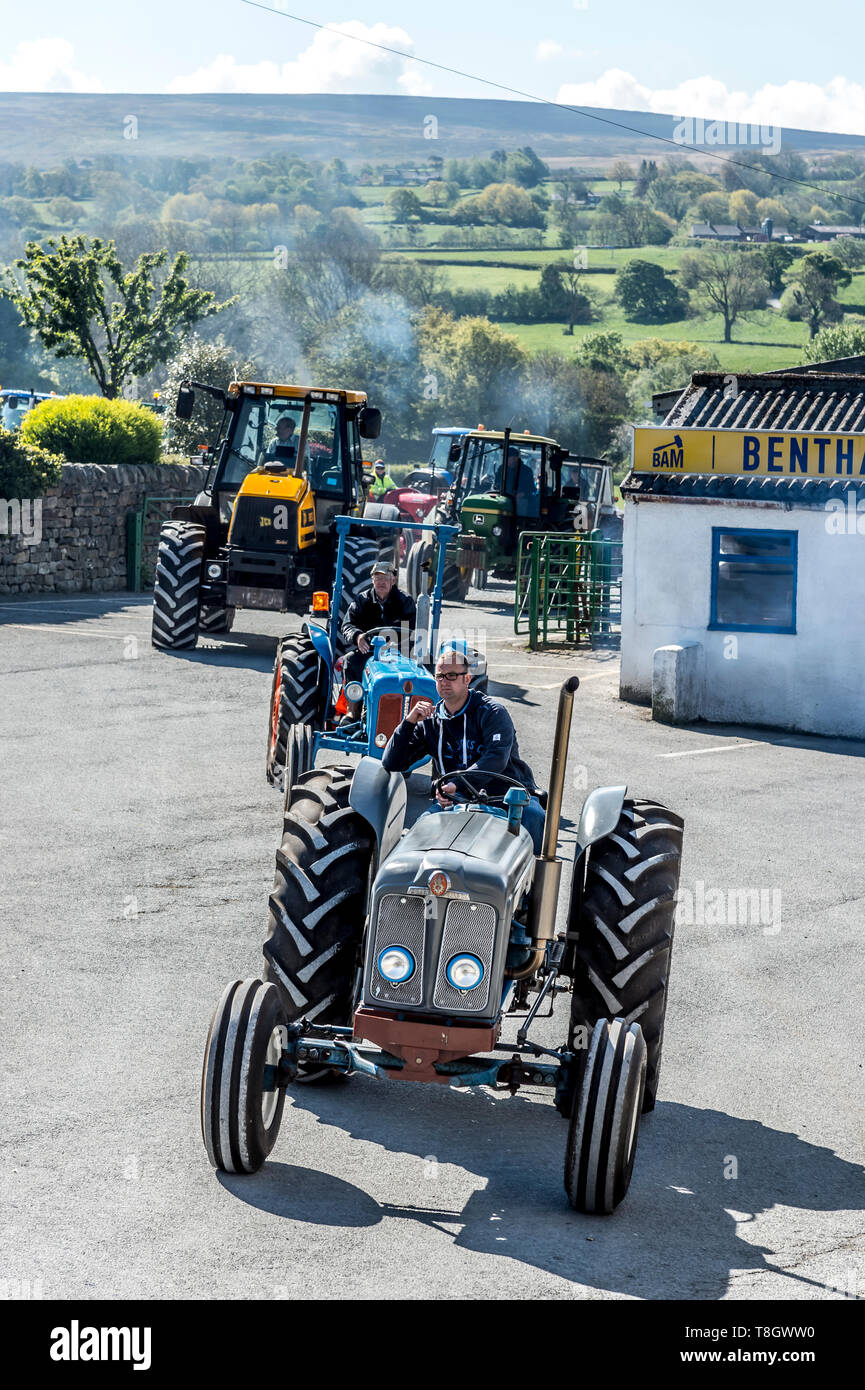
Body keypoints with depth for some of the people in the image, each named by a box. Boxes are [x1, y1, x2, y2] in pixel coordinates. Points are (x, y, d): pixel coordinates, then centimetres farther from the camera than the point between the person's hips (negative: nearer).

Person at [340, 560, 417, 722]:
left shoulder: (405, 602, 7)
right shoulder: (362, 600, 11)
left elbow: (413, 629, -4)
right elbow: (347, 626, 0)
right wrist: (357, 636, -25)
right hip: (367, 650, 1)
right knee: (351, 660, -30)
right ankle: (352, 711, -26)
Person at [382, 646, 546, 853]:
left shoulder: (492, 712, -2)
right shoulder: (430, 722, 12)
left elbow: (497, 759, -19)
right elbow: (391, 764, 10)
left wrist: (457, 784, -32)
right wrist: (409, 722, -4)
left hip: (511, 793, -3)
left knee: (533, 817, -35)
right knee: (427, 820, -27)